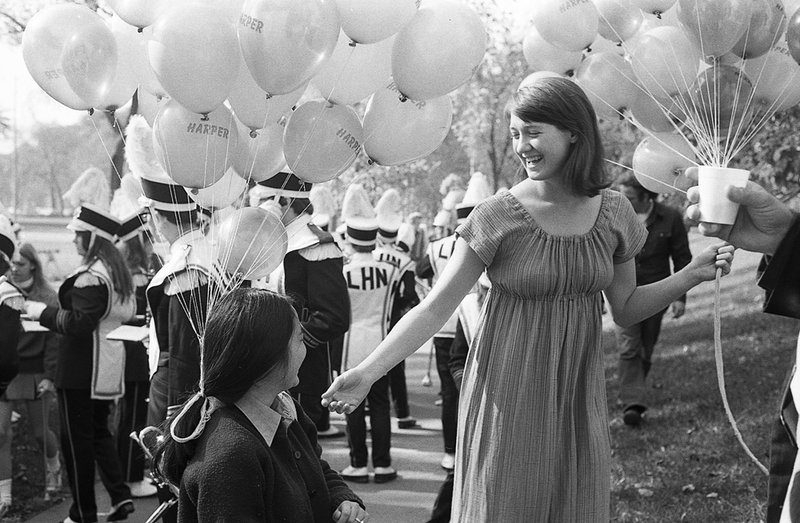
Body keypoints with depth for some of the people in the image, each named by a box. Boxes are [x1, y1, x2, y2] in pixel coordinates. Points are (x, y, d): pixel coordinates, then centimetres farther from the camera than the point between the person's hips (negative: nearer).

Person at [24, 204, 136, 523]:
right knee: (99, 431, 19)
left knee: (77, 439, 1)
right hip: (108, 367, 9)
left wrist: (43, 313, -10)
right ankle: (120, 496, 9)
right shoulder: (117, 271, 9)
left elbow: (79, 324, -23)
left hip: (80, 371, -9)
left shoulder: (90, 276, -19)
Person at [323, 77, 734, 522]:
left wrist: (692, 275, -4)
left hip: (578, 397, 3)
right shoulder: (498, 216, -11)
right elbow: (434, 309, -12)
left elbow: (626, 309, 9)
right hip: (510, 398, -3)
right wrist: (367, 373, -21)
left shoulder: (612, 212, -1)